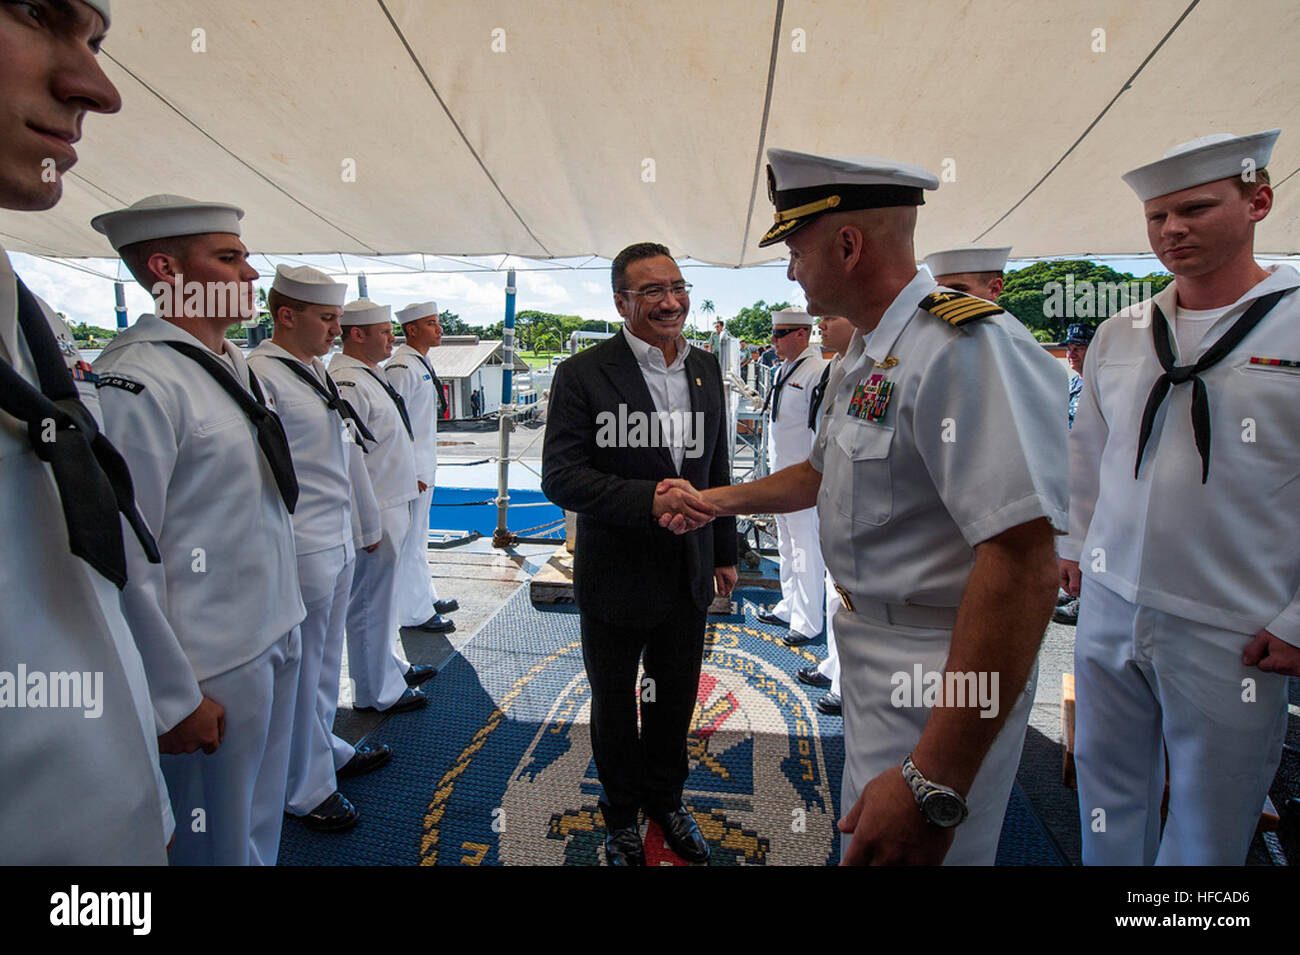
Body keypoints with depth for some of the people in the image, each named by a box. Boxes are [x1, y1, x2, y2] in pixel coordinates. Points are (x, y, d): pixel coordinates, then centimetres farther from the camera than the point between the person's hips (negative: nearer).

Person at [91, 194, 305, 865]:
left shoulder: (232, 364, 9)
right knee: (219, 845, 12)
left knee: (261, 825, 24)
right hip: (214, 671, -8)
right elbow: (123, 563, -20)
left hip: (276, 637, 8)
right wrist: (174, 700, -15)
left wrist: (283, 623, 18)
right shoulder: (137, 382, -18)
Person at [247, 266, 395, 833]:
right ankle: (305, 787, 24)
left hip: (339, 542, 8)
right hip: (301, 549, -8)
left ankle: (326, 750, 40)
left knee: (326, 660, 21)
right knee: (300, 670, 7)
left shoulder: (317, 371, 13)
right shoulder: (260, 375, -15)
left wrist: (367, 525, 22)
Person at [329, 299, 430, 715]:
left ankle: (390, 665, 40)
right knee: (369, 601, 4)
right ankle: (376, 692, 18)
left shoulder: (369, 376, 14)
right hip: (374, 513, -10)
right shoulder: (347, 383, -19)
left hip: (392, 505, 10)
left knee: (383, 595, 23)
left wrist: (410, 480, 22)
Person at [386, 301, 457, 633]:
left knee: (419, 537, 20)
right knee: (410, 540, 0)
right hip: (410, 468, -10)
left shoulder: (422, 363, 13)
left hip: (424, 464, 10)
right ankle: (415, 613, 10)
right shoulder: (401, 367, -17)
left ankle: (426, 597, 33)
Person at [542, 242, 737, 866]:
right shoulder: (583, 374, -15)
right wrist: (647, 500, -31)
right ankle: (622, 814, 44)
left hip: (688, 577, 5)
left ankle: (665, 800, 48)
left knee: (676, 699, 21)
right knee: (614, 705, 18)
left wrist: (724, 551, 13)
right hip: (617, 578, -4)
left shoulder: (706, 370, 3)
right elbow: (560, 476, -19)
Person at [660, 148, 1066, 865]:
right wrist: (713, 501, 21)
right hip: (868, 646, 10)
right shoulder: (863, 355, 9)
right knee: (860, 832, 26)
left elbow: (1023, 566, -33)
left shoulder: (966, 348, -25)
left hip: (936, 678, -9)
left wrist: (936, 784, -33)